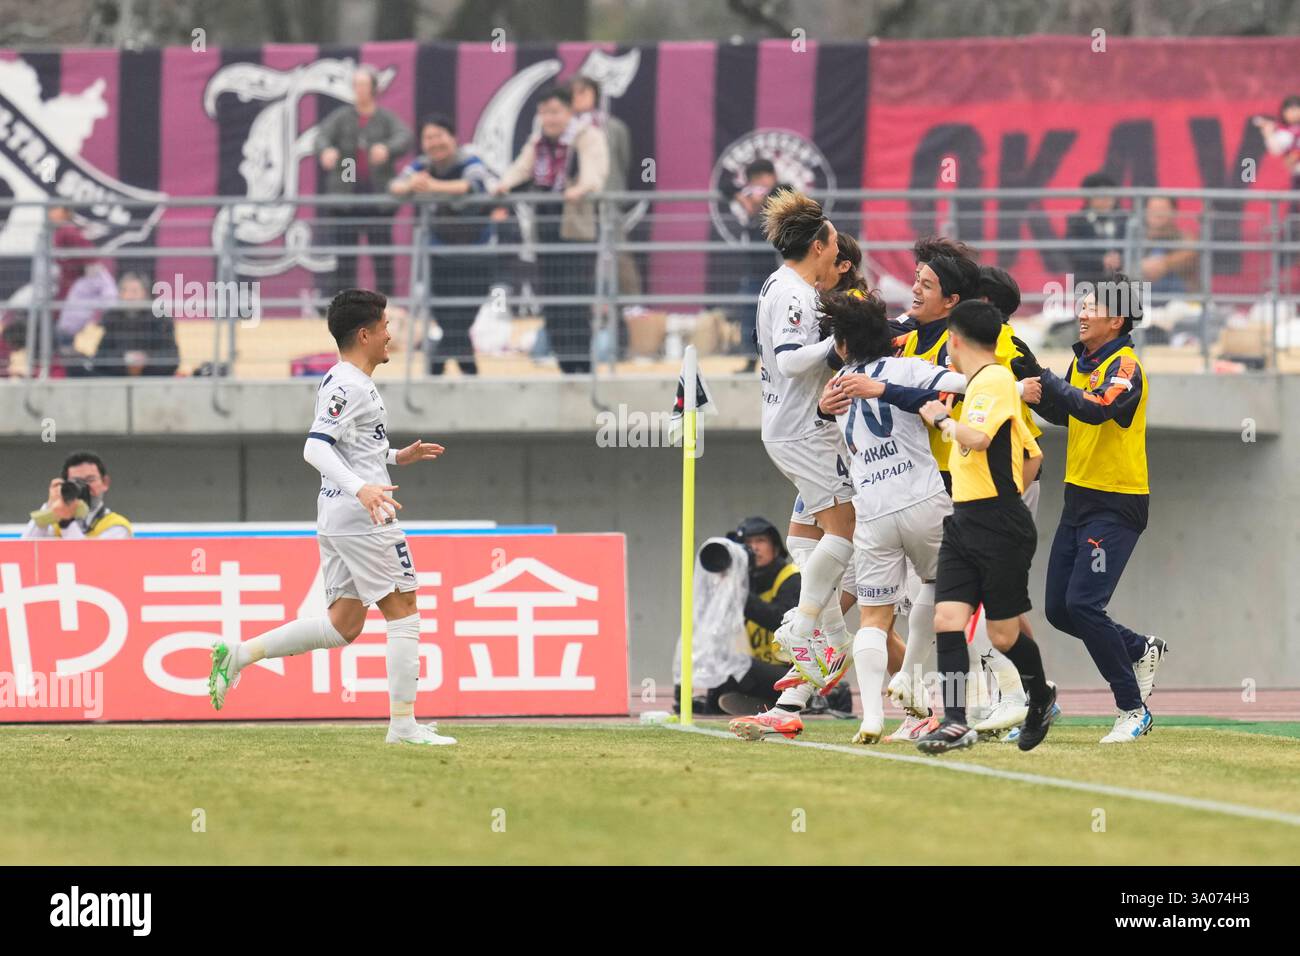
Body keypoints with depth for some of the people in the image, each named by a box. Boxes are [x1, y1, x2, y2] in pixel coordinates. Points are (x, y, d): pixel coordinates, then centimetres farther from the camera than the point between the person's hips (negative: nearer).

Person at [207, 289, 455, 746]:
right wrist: (361, 488, -35)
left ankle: (237, 655, 4)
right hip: (362, 518, -10)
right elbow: (315, 448, -24)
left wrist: (397, 457, 29)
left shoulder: (341, 383, 18)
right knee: (403, 611, -3)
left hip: (337, 518, 10)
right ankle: (403, 725, -2)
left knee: (343, 625, 9)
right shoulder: (350, 386, -13)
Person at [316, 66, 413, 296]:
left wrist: (387, 149, -37)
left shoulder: (387, 119, 4)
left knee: (382, 256, -1)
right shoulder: (341, 117, 7)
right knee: (344, 257, 0)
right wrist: (326, 150, -33)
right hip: (345, 197, 1)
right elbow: (323, 136, -8)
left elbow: (404, 138, -14)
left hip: (377, 198, -1)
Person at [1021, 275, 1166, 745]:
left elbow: (1096, 408, -33)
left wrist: (1046, 383, -27)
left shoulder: (1125, 367, -16)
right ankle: (1142, 650, 29)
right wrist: (1037, 391, 2)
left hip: (1117, 506, -9)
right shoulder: (1081, 361, 10)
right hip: (1079, 496, 9)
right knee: (1059, 609, 8)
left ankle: (1133, 709, -7)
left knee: (1083, 605, -16)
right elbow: (1063, 413, 19)